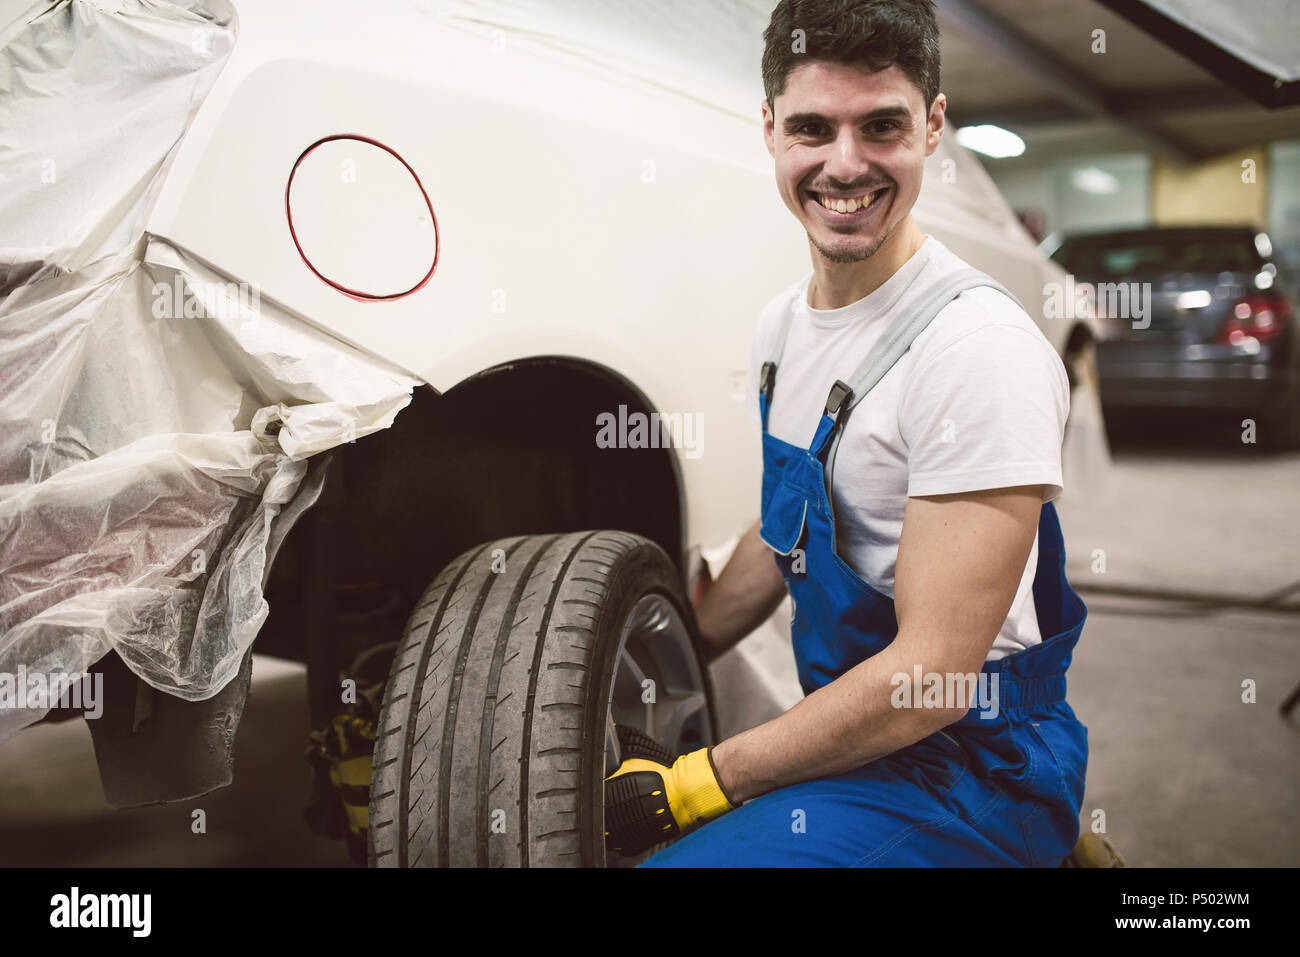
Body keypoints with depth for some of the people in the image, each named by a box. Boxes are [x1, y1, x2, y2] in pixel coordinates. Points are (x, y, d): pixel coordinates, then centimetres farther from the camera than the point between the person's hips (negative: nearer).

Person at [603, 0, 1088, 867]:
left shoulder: (979, 347, -22)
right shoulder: (784, 321, 5)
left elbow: (932, 679, -23)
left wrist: (694, 786, -17)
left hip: (972, 765, -7)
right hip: (847, 725, 8)